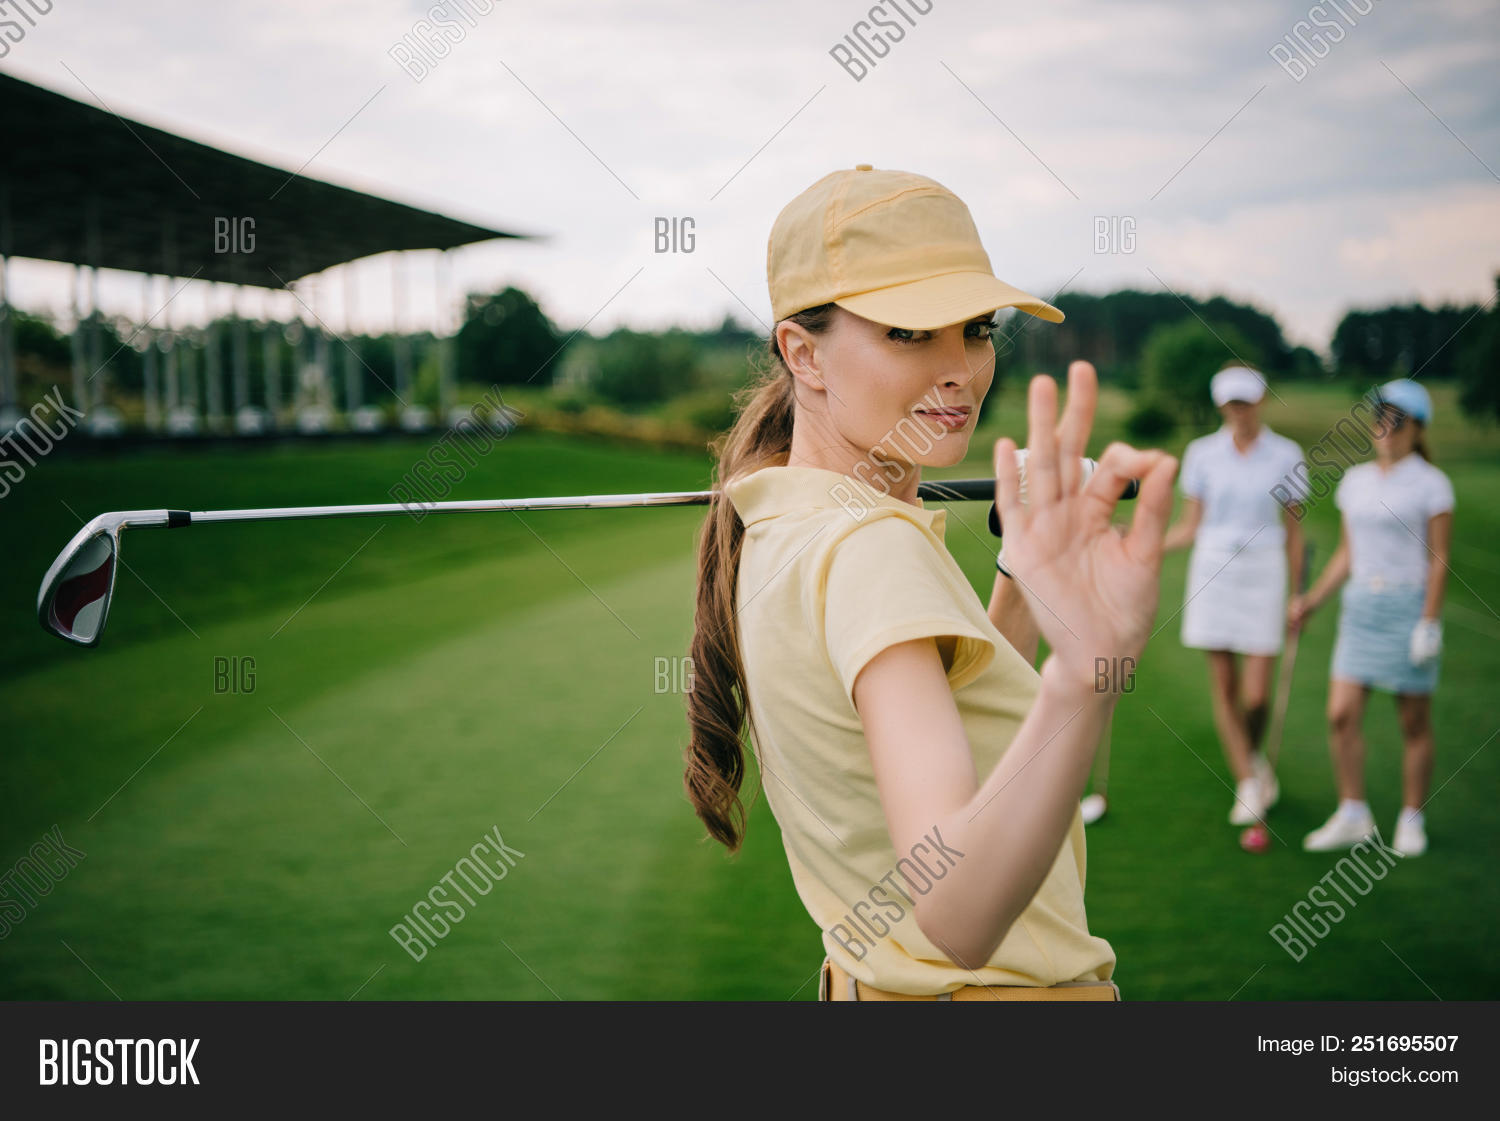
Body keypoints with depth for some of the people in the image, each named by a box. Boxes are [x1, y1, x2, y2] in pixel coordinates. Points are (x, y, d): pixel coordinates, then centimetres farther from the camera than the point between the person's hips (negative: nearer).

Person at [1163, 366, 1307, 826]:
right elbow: (1190, 527, 7)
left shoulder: (1286, 455, 1)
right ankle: (1247, 785, 13)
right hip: (1212, 572, 1)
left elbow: (1293, 531, 6)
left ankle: (1256, 756, 27)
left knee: (1256, 695, -5)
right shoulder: (1202, 453, 3)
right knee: (1224, 689, 1)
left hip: (1263, 574, -1)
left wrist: (1298, 596, 6)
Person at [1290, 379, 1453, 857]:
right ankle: (1353, 815, 8)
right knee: (1341, 714, -3)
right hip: (1360, 604, 5)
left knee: (1414, 723, 3)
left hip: (1410, 605, -5)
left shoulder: (1431, 484, -4)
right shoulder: (1355, 481, 11)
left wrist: (1430, 623, -13)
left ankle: (1411, 821, 15)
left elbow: (1438, 560, -7)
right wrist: (1312, 600, 10)